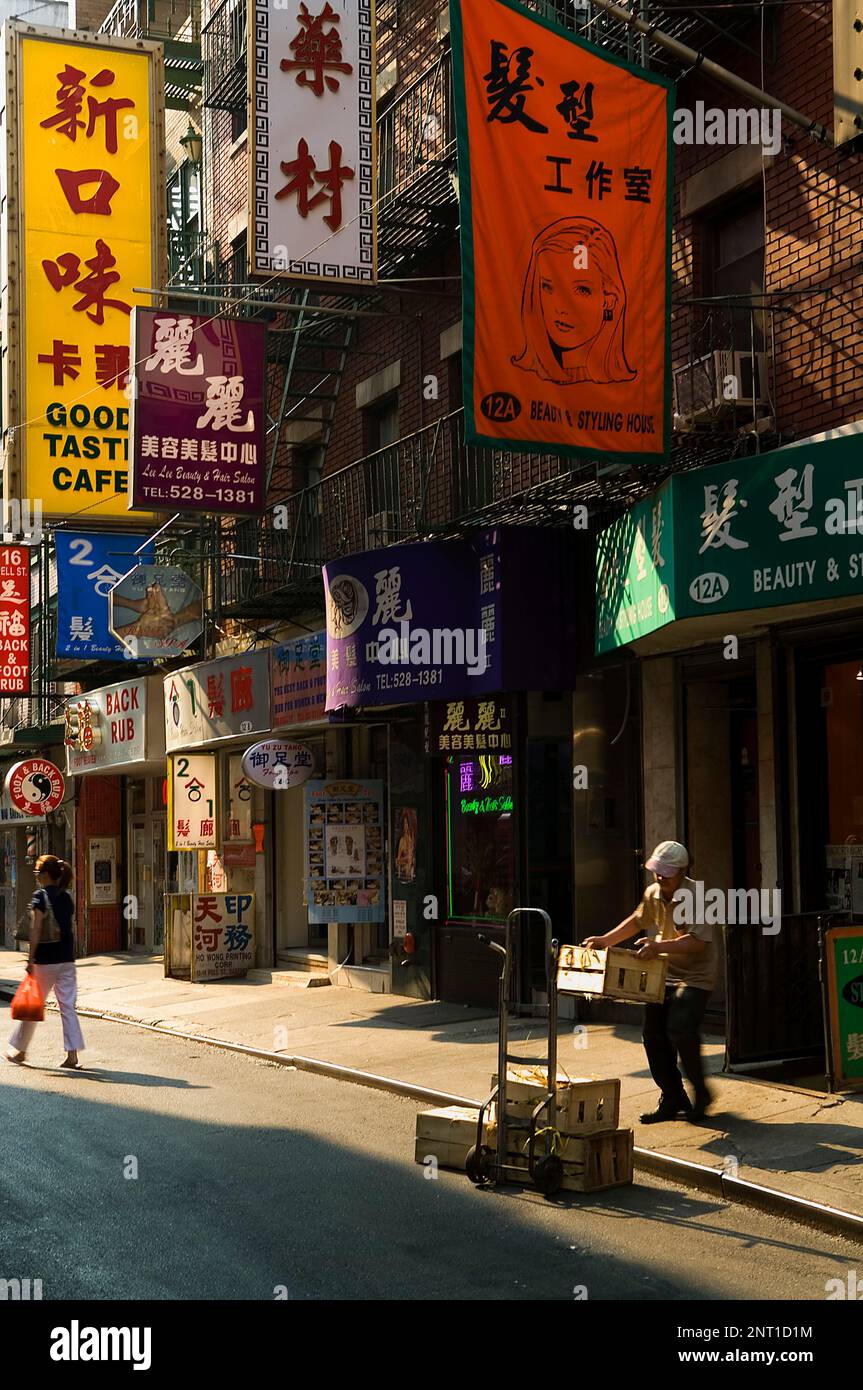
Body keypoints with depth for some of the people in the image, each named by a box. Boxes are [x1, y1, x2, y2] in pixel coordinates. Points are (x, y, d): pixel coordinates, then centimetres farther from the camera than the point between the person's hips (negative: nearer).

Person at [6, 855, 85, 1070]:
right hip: (67, 959, 5)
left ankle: (18, 1050, 22)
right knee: (67, 1006, 4)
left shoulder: (40, 896, -9)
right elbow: (72, 929, 11)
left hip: (45, 960, -5)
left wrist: (31, 959, -13)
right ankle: (72, 1054, -1)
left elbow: (36, 930, -14)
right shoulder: (66, 898, 9)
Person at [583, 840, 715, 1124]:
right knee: (653, 1034, 3)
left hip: (695, 976, -8)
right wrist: (605, 940, 17)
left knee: (679, 1029, -23)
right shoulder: (653, 893, 5)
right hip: (663, 974, 8)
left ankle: (700, 1092, -2)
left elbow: (699, 941, -28)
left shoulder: (696, 896, -19)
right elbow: (637, 922, 24)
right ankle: (672, 1100, 16)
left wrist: (659, 946, -36)